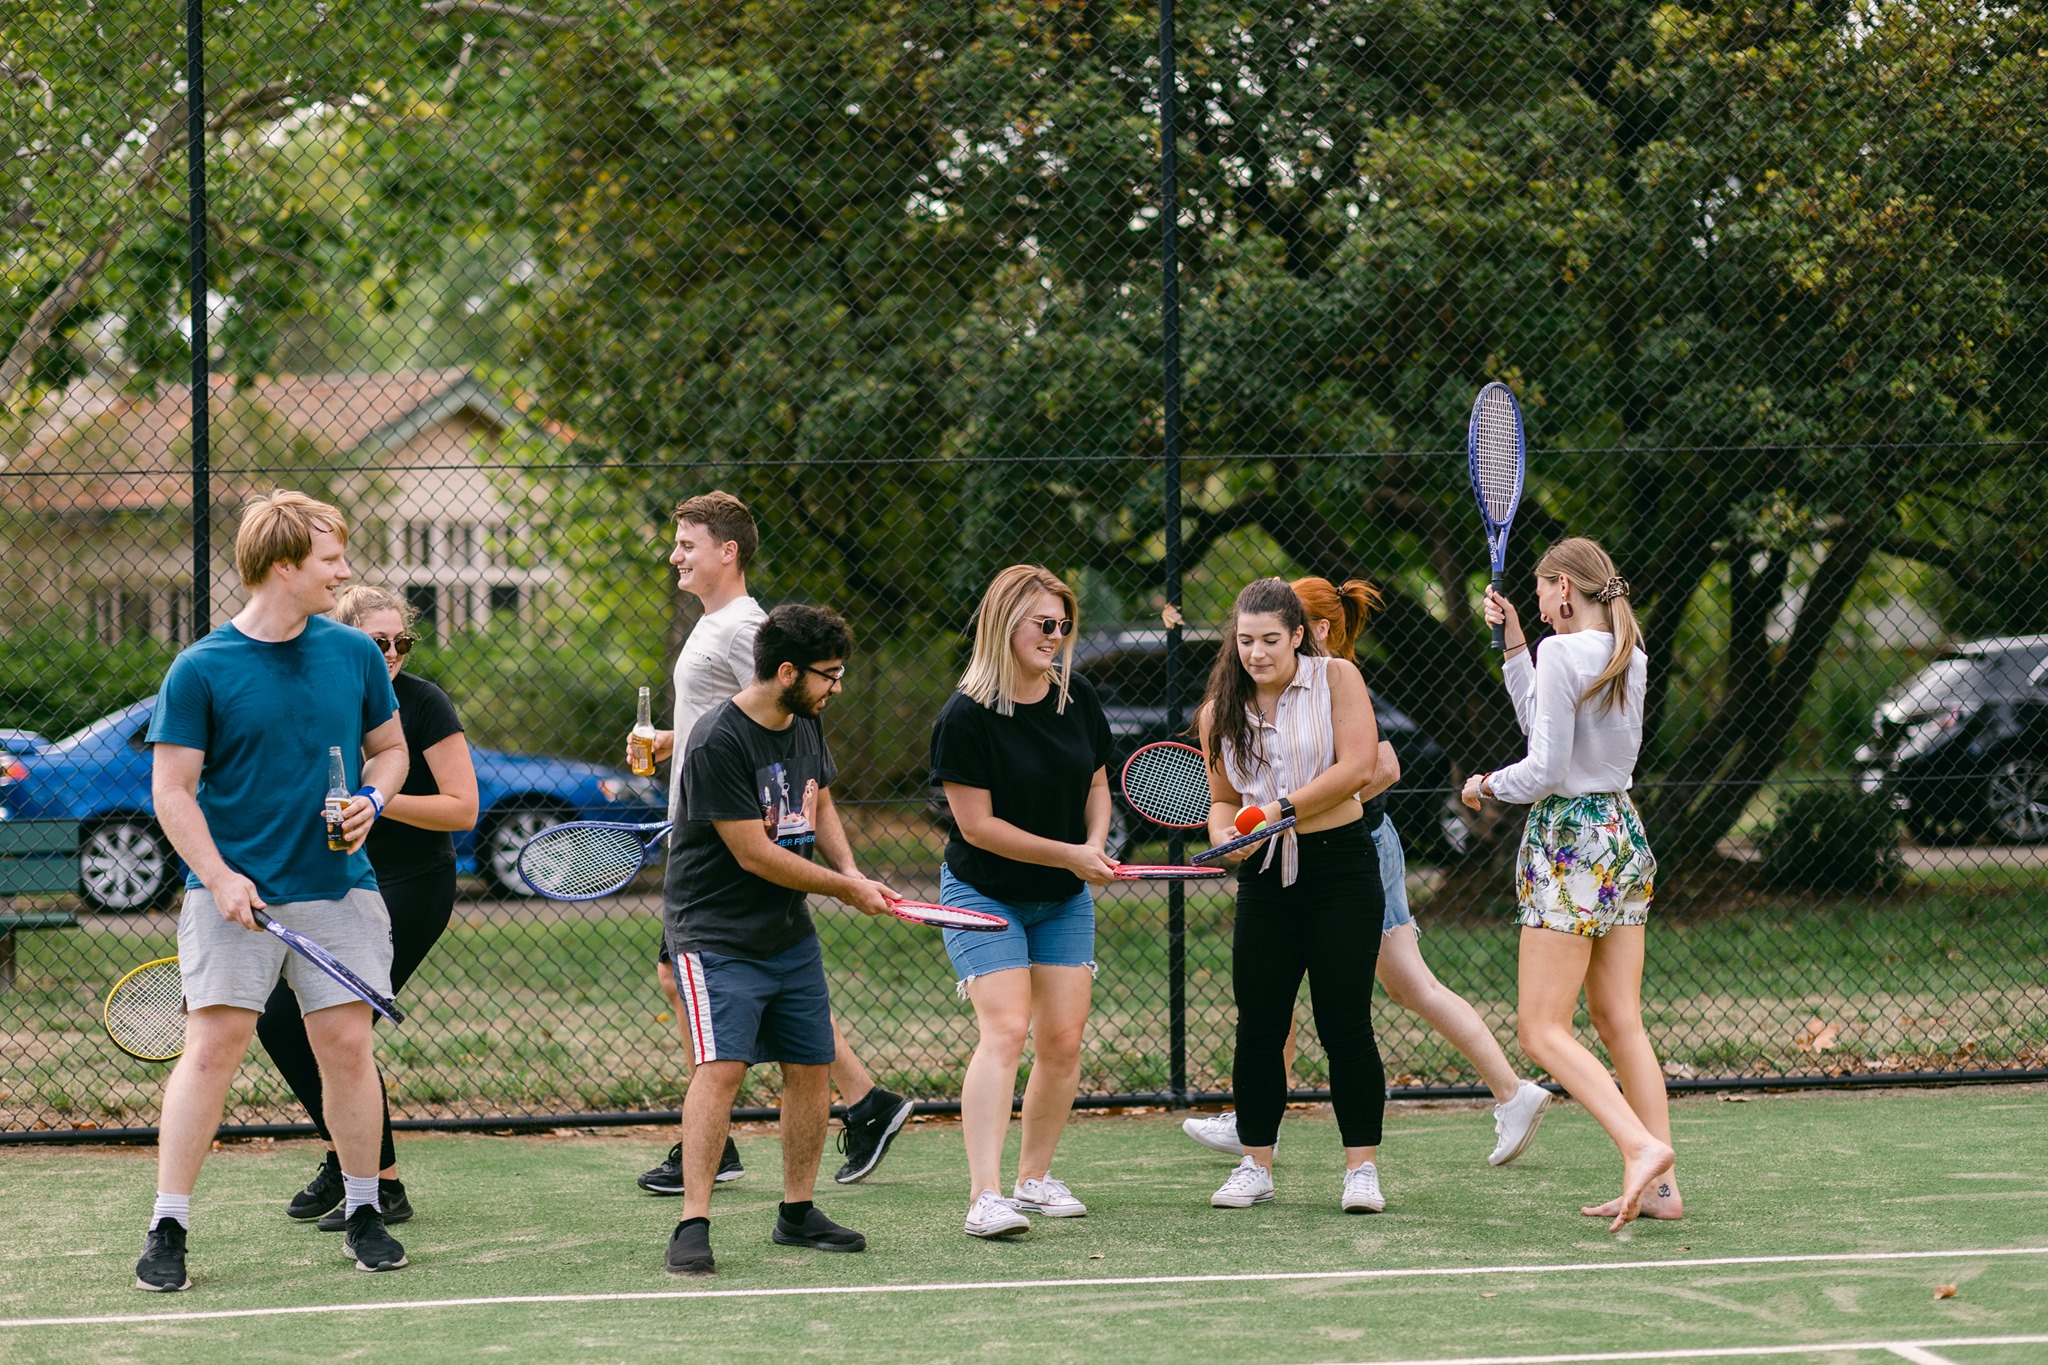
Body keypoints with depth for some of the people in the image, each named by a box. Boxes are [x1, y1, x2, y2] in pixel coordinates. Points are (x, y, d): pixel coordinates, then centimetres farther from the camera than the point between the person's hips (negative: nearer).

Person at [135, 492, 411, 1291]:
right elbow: (173, 789, -4)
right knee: (212, 1044, -9)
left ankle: (362, 1214, 16)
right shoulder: (201, 670, -5)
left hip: (336, 887, 3)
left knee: (347, 1044, 1)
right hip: (233, 890, -3)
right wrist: (219, 877, -14)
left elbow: (390, 746, 19)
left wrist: (371, 798, -3)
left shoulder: (354, 654, 6)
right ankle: (167, 1230, -3)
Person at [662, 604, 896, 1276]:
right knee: (722, 1065, -18)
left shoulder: (805, 723, 5)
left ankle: (798, 1213, 20)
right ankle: (693, 1226, -16)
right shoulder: (717, 742, -22)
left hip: (790, 935, 8)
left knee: (811, 1068, 7)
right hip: (718, 935, -8)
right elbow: (755, 854, -21)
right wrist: (845, 889, -12)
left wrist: (851, 869, 3)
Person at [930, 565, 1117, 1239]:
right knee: (1003, 1031, -20)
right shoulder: (966, 716, -18)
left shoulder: (1077, 697, 1)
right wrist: (1068, 854, -17)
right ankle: (984, 1197, -25)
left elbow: (1096, 783, 14)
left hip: (1064, 901, 6)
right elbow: (978, 824, -18)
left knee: (1063, 1040, 2)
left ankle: (1035, 1176, 20)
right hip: (984, 894, -6)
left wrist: (1096, 843, -6)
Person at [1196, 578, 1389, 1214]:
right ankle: (1254, 1167, 14)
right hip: (1266, 876, 4)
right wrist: (1225, 836, -7)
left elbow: (1359, 767, -13)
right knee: (1258, 1027, 2)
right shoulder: (1220, 711, 7)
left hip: (1341, 869, -4)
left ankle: (1362, 1168, 3)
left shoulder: (1336, 678, -4)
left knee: (1345, 1024, -5)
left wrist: (1281, 809, -16)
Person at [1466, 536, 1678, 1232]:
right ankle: (1660, 1187, 5)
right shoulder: (1631, 657, 10)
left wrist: (1486, 785, 1)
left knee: (1544, 1032, -7)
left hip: (1570, 841, -8)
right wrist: (1513, 642, 19)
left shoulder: (1564, 652, -14)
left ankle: (1642, 1147, -24)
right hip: (1623, 834, 8)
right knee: (1620, 1025, 9)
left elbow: (1544, 768, -17)